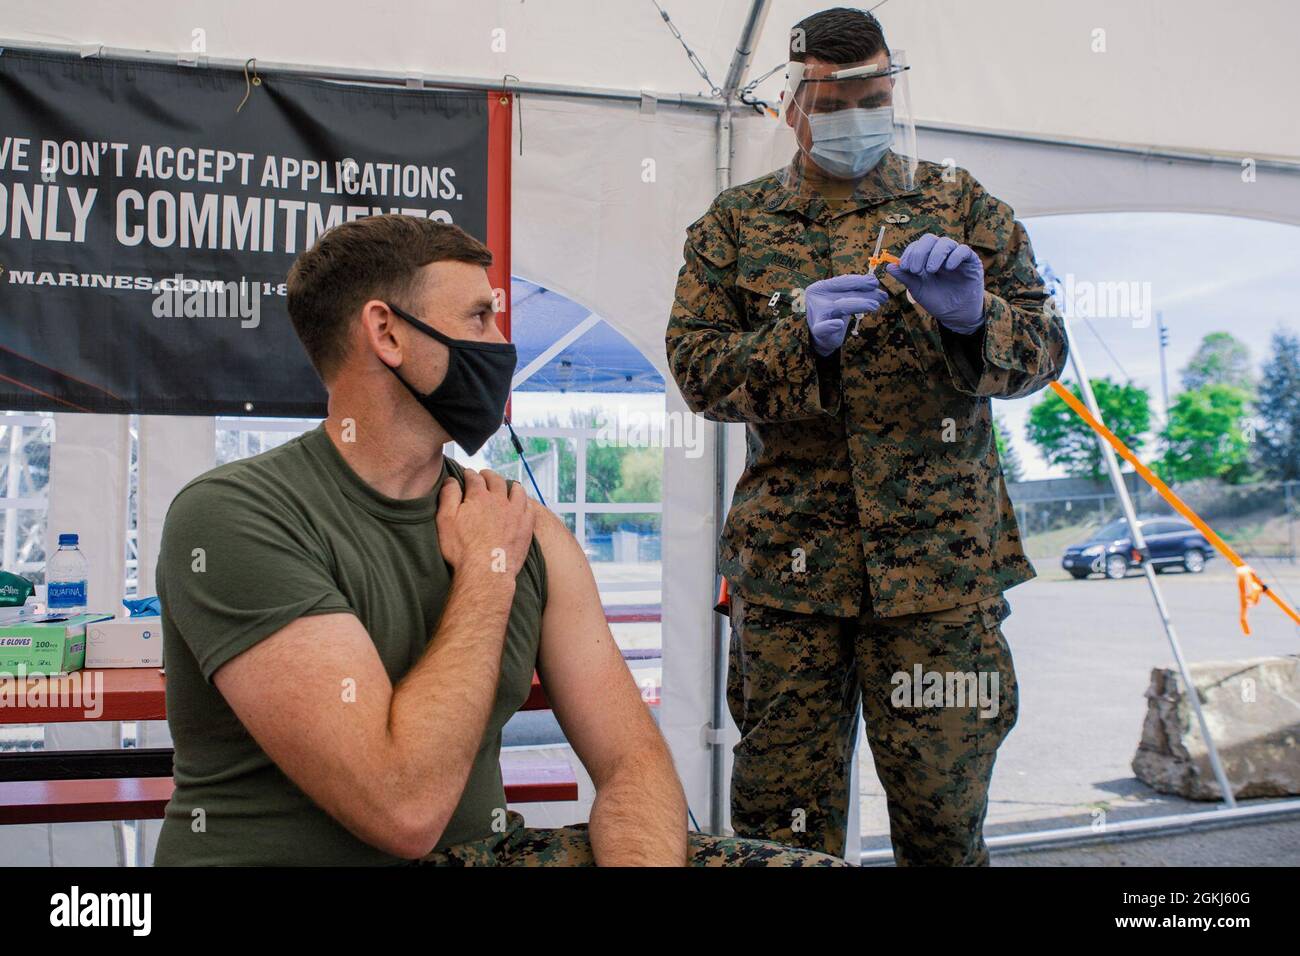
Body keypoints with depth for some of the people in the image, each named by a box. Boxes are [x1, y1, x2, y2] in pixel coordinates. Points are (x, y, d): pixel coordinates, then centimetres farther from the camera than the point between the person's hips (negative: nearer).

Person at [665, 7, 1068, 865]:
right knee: (781, 822, 4)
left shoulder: (962, 206, 11)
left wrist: (973, 317, -17)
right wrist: (799, 336, -16)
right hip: (787, 564, 1)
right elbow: (696, 366, 2)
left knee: (946, 820, 4)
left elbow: (1043, 350, 5)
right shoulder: (735, 224, 11)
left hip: (940, 561, 0)